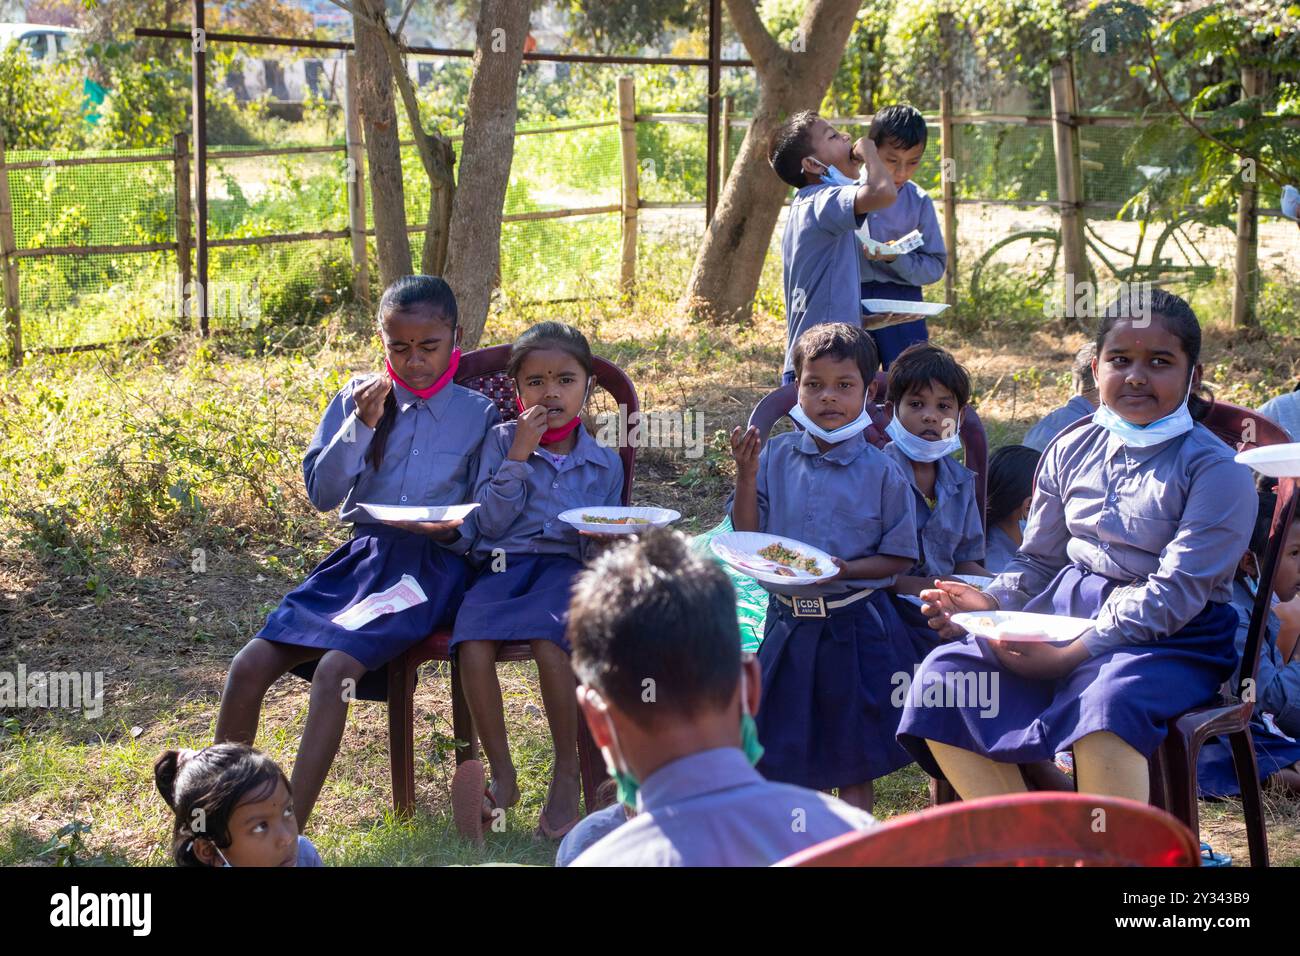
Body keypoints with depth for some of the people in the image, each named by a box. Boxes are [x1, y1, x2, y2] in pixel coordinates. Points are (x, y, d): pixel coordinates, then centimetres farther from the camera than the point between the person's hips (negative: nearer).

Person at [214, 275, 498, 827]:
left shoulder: (478, 415, 3)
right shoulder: (359, 398, 9)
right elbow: (321, 493, 4)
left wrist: (452, 531, -16)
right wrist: (363, 425, -8)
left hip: (433, 564, -4)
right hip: (362, 554, 4)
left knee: (335, 668, -29)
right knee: (250, 665, -14)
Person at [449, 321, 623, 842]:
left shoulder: (604, 462, 14)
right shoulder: (501, 441, 10)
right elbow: (489, 524, 0)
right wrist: (518, 456, -6)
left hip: (567, 565, -1)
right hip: (503, 564, 1)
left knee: (548, 640, -35)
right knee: (472, 642, -31)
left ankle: (567, 772, -19)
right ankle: (502, 775, -17)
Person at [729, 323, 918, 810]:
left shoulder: (881, 471, -7)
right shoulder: (775, 456, 0)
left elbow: (899, 557, -4)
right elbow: (748, 535, -1)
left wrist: (845, 570, -20)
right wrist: (746, 474, -14)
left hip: (854, 625, -3)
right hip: (788, 620, 3)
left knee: (851, 754, 7)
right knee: (786, 745, 11)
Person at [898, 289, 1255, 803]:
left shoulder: (1217, 471, -9)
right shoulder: (1071, 451, 10)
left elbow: (1175, 593, -16)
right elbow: (1037, 559, 17)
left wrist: (1072, 654, -23)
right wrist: (991, 602, -6)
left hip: (1167, 639, -6)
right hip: (1065, 608, 6)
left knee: (1107, 704, -39)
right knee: (943, 676, -14)